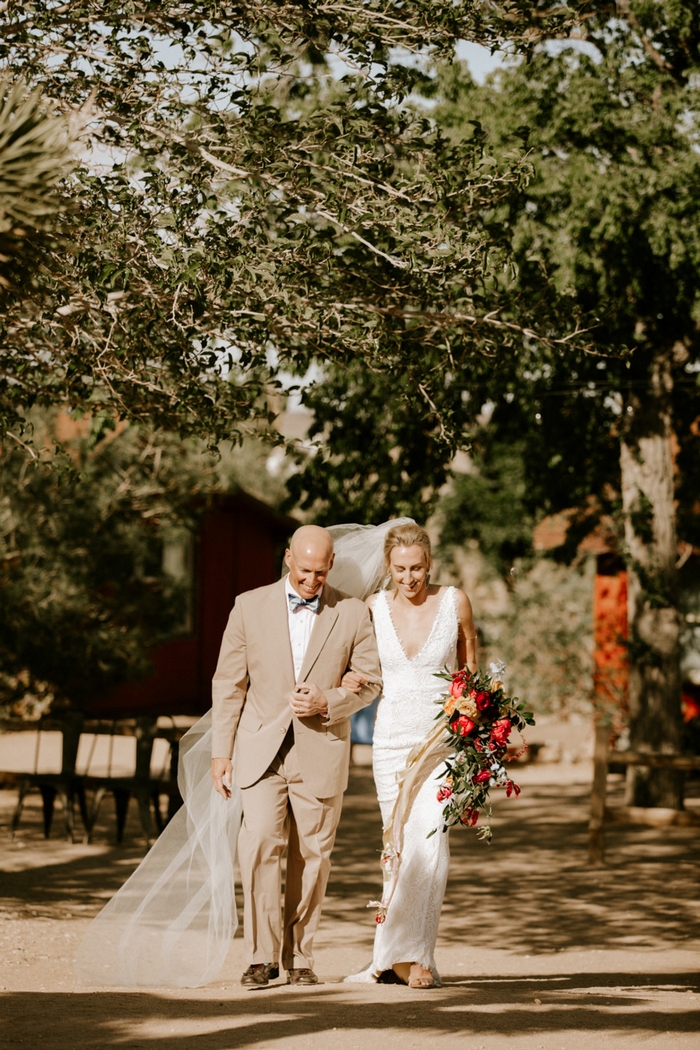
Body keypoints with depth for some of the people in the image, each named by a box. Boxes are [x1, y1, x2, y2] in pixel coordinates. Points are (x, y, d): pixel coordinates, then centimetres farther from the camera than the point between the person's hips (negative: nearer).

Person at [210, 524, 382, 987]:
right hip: (262, 752, -1)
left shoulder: (353, 614, 4)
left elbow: (371, 682, 8)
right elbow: (229, 684, 6)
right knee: (260, 842, -16)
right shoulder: (250, 606, 4)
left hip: (321, 755, 1)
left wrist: (329, 702, -11)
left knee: (311, 857, 3)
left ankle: (299, 957, 15)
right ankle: (263, 956, -12)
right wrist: (221, 752, 2)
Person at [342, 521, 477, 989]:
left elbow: (472, 670, 8)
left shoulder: (455, 602, -2)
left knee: (430, 839, -17)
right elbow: (359, 667, 15)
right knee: (402, 850, 3)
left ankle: (405, 952, -13)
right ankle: (417, 959, 12)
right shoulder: (373, 608, 2)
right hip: (393, 739, 2)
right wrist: (349, 681, -9)